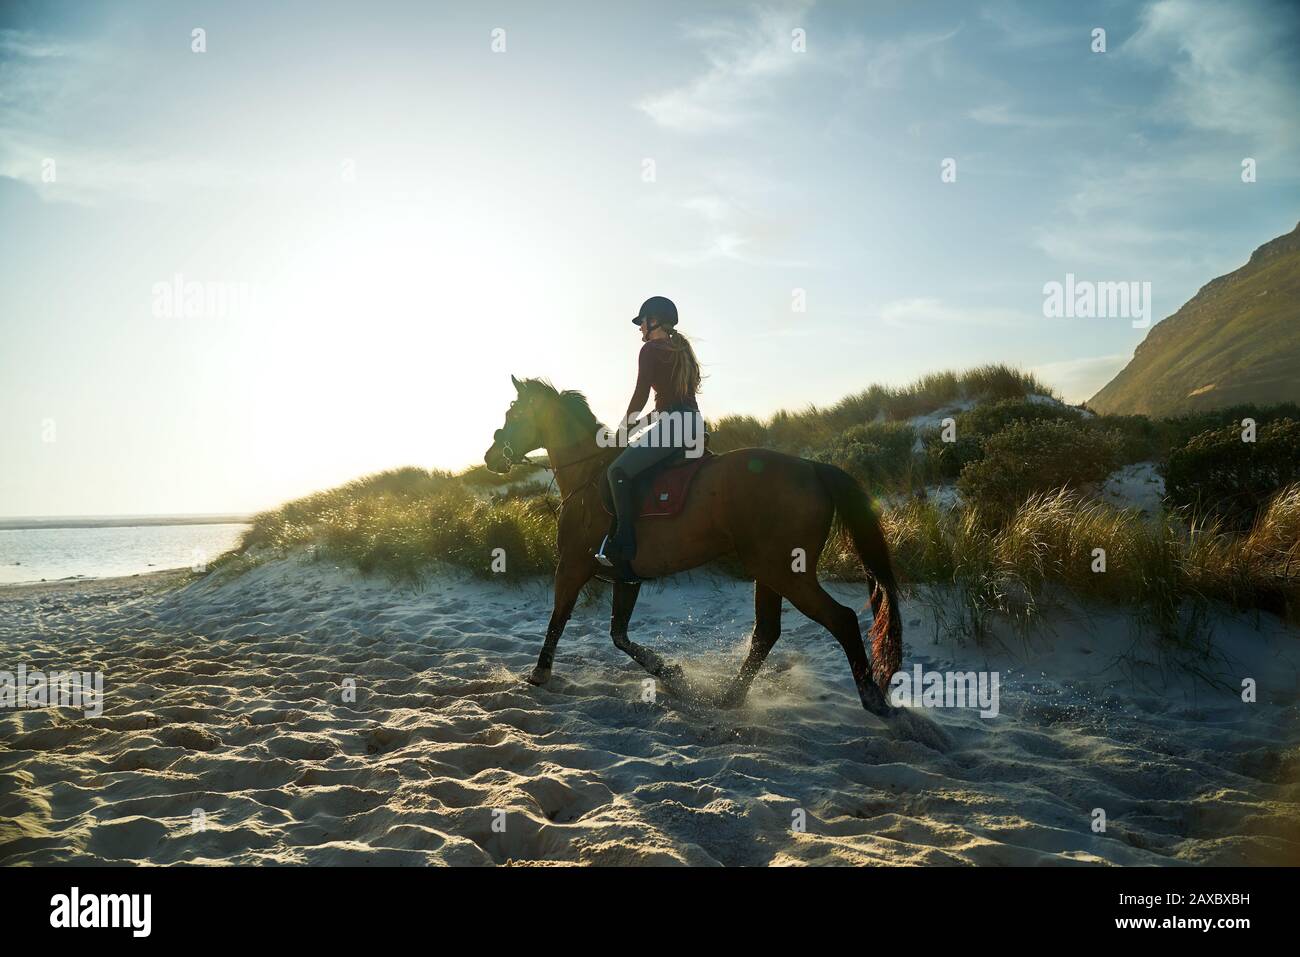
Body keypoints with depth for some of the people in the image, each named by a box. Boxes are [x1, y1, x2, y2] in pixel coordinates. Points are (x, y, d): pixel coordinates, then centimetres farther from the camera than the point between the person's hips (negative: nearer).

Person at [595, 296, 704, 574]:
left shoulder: (651, 350, -4)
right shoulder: (682, 350, 22)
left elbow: (640, 395, -7)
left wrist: (625, 427, 5)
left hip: (672, 426, -10)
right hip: (695, 424, 10)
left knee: (619, 471, -12)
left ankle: (624, 546, -20)